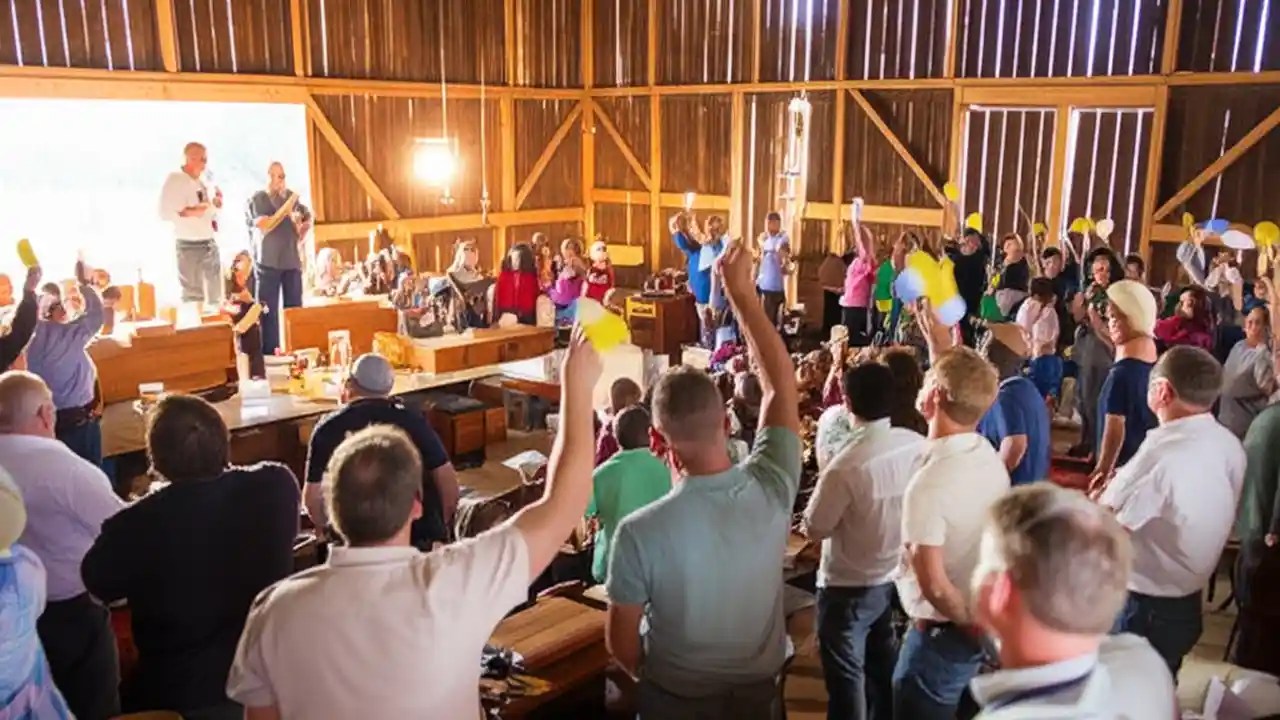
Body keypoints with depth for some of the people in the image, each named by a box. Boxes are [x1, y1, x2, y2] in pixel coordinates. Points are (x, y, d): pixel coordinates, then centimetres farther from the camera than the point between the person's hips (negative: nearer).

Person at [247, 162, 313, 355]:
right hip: (268, 260, -4)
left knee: (295, 308, 5)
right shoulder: (257, 199, -4)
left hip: (292, 260, 4)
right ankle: (270, 353, 0)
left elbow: (307, 220, 22)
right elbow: (264, 226, -16)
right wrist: (286, 207, -20)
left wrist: (300, 239, 5)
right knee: (269, 309, -3)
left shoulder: (291, 196, 10)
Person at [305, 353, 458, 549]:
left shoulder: (329, 428, 3)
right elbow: (447, 478, 4)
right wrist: (443, 526, 17)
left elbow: (313, 497, 3)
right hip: (419, 533, 1)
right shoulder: (412, 419, 4)